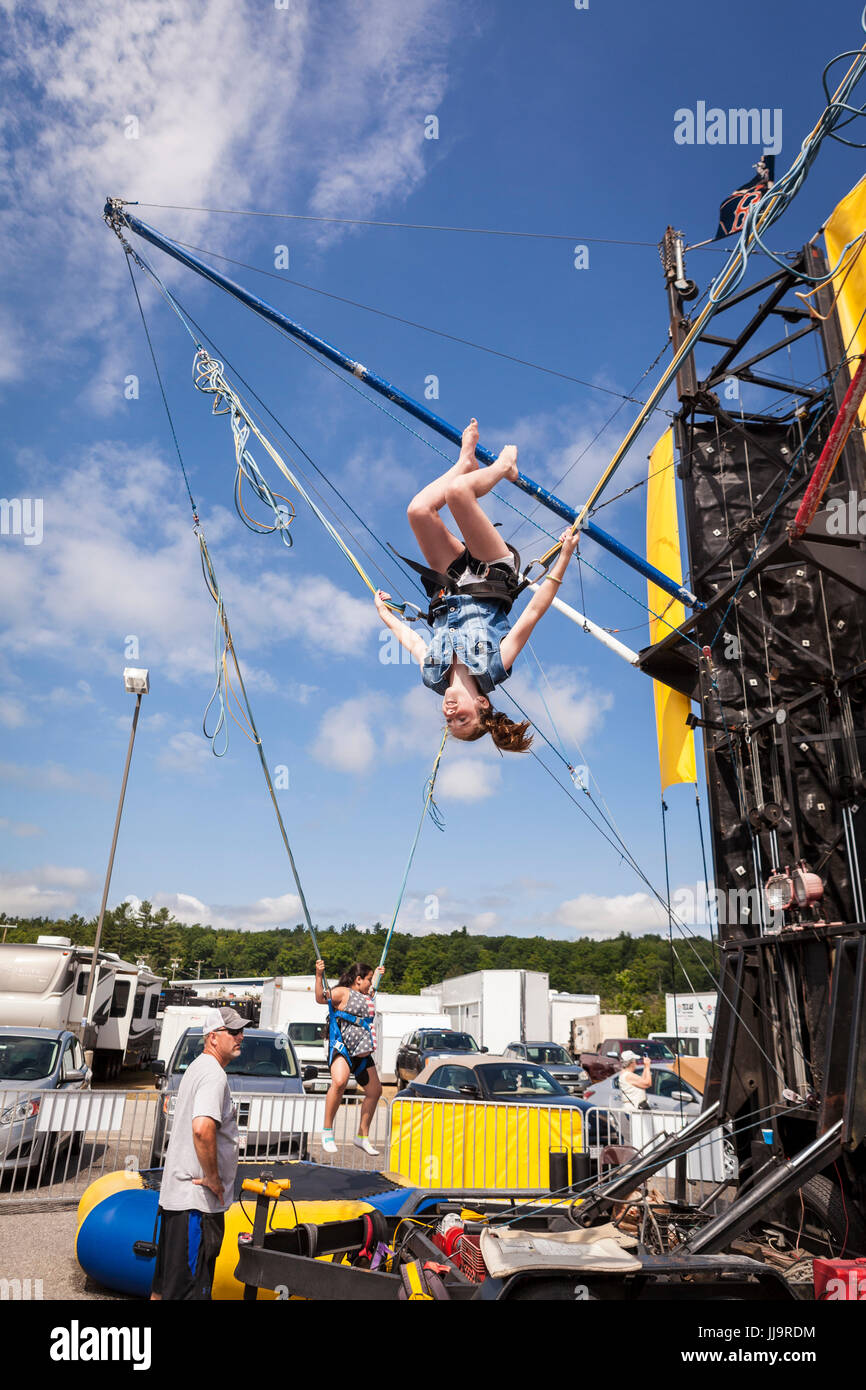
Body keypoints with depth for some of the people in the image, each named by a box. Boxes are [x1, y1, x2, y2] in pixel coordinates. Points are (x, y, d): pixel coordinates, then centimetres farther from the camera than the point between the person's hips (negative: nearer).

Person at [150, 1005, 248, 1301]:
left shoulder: (196, 1068, 15)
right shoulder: (214, 1074, -18)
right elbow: (203, 1129, -34)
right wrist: (213, 1178, -21)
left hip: (174, 1195, 10)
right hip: (198, 1200, -10)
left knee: (164, 1283, 19)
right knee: (188, 1290, -4)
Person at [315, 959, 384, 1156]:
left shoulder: (366, 996, 19)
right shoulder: (343, 992, -6)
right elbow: (320, 998, -21)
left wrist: (378, 975, 51)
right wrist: (319, 975, -32)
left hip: (363, 1053, 9)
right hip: (341, 1048, -9)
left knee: (375, 1091, 11)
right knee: (339, 1082, -33)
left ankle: (362, 1136, 27)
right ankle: (327, 1131, -18)